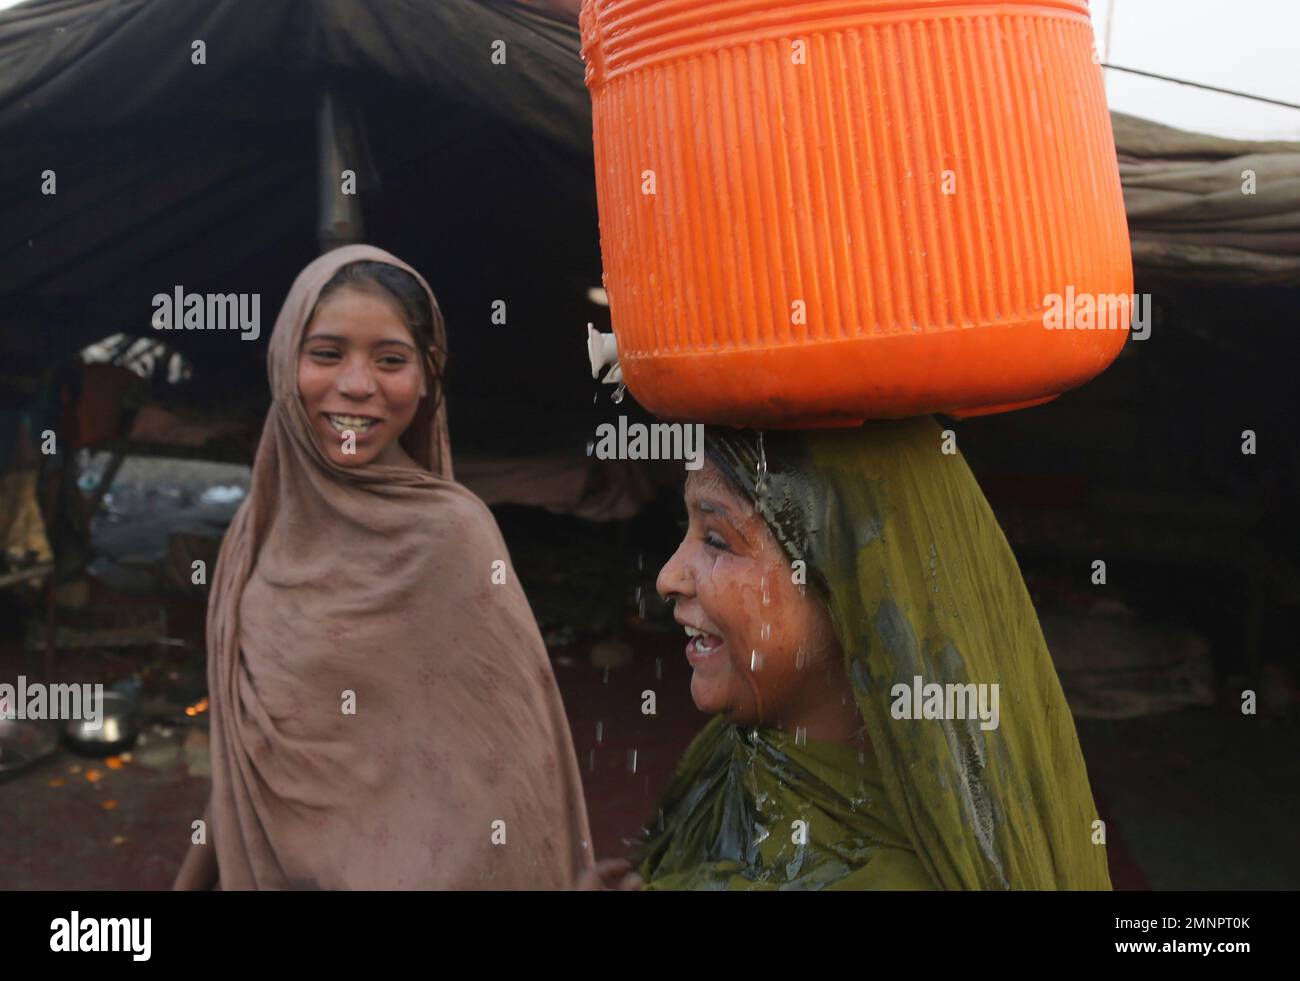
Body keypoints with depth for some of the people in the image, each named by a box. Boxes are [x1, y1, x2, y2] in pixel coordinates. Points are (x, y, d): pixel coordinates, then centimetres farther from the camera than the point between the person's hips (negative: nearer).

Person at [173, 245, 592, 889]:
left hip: (410, 863, -4)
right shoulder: (258, 528, -3)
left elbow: (504, 766, -19)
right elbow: (245, 744, 7)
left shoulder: (451, 534, -19)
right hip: (259, 862, 5)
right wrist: (216, 872, 9)